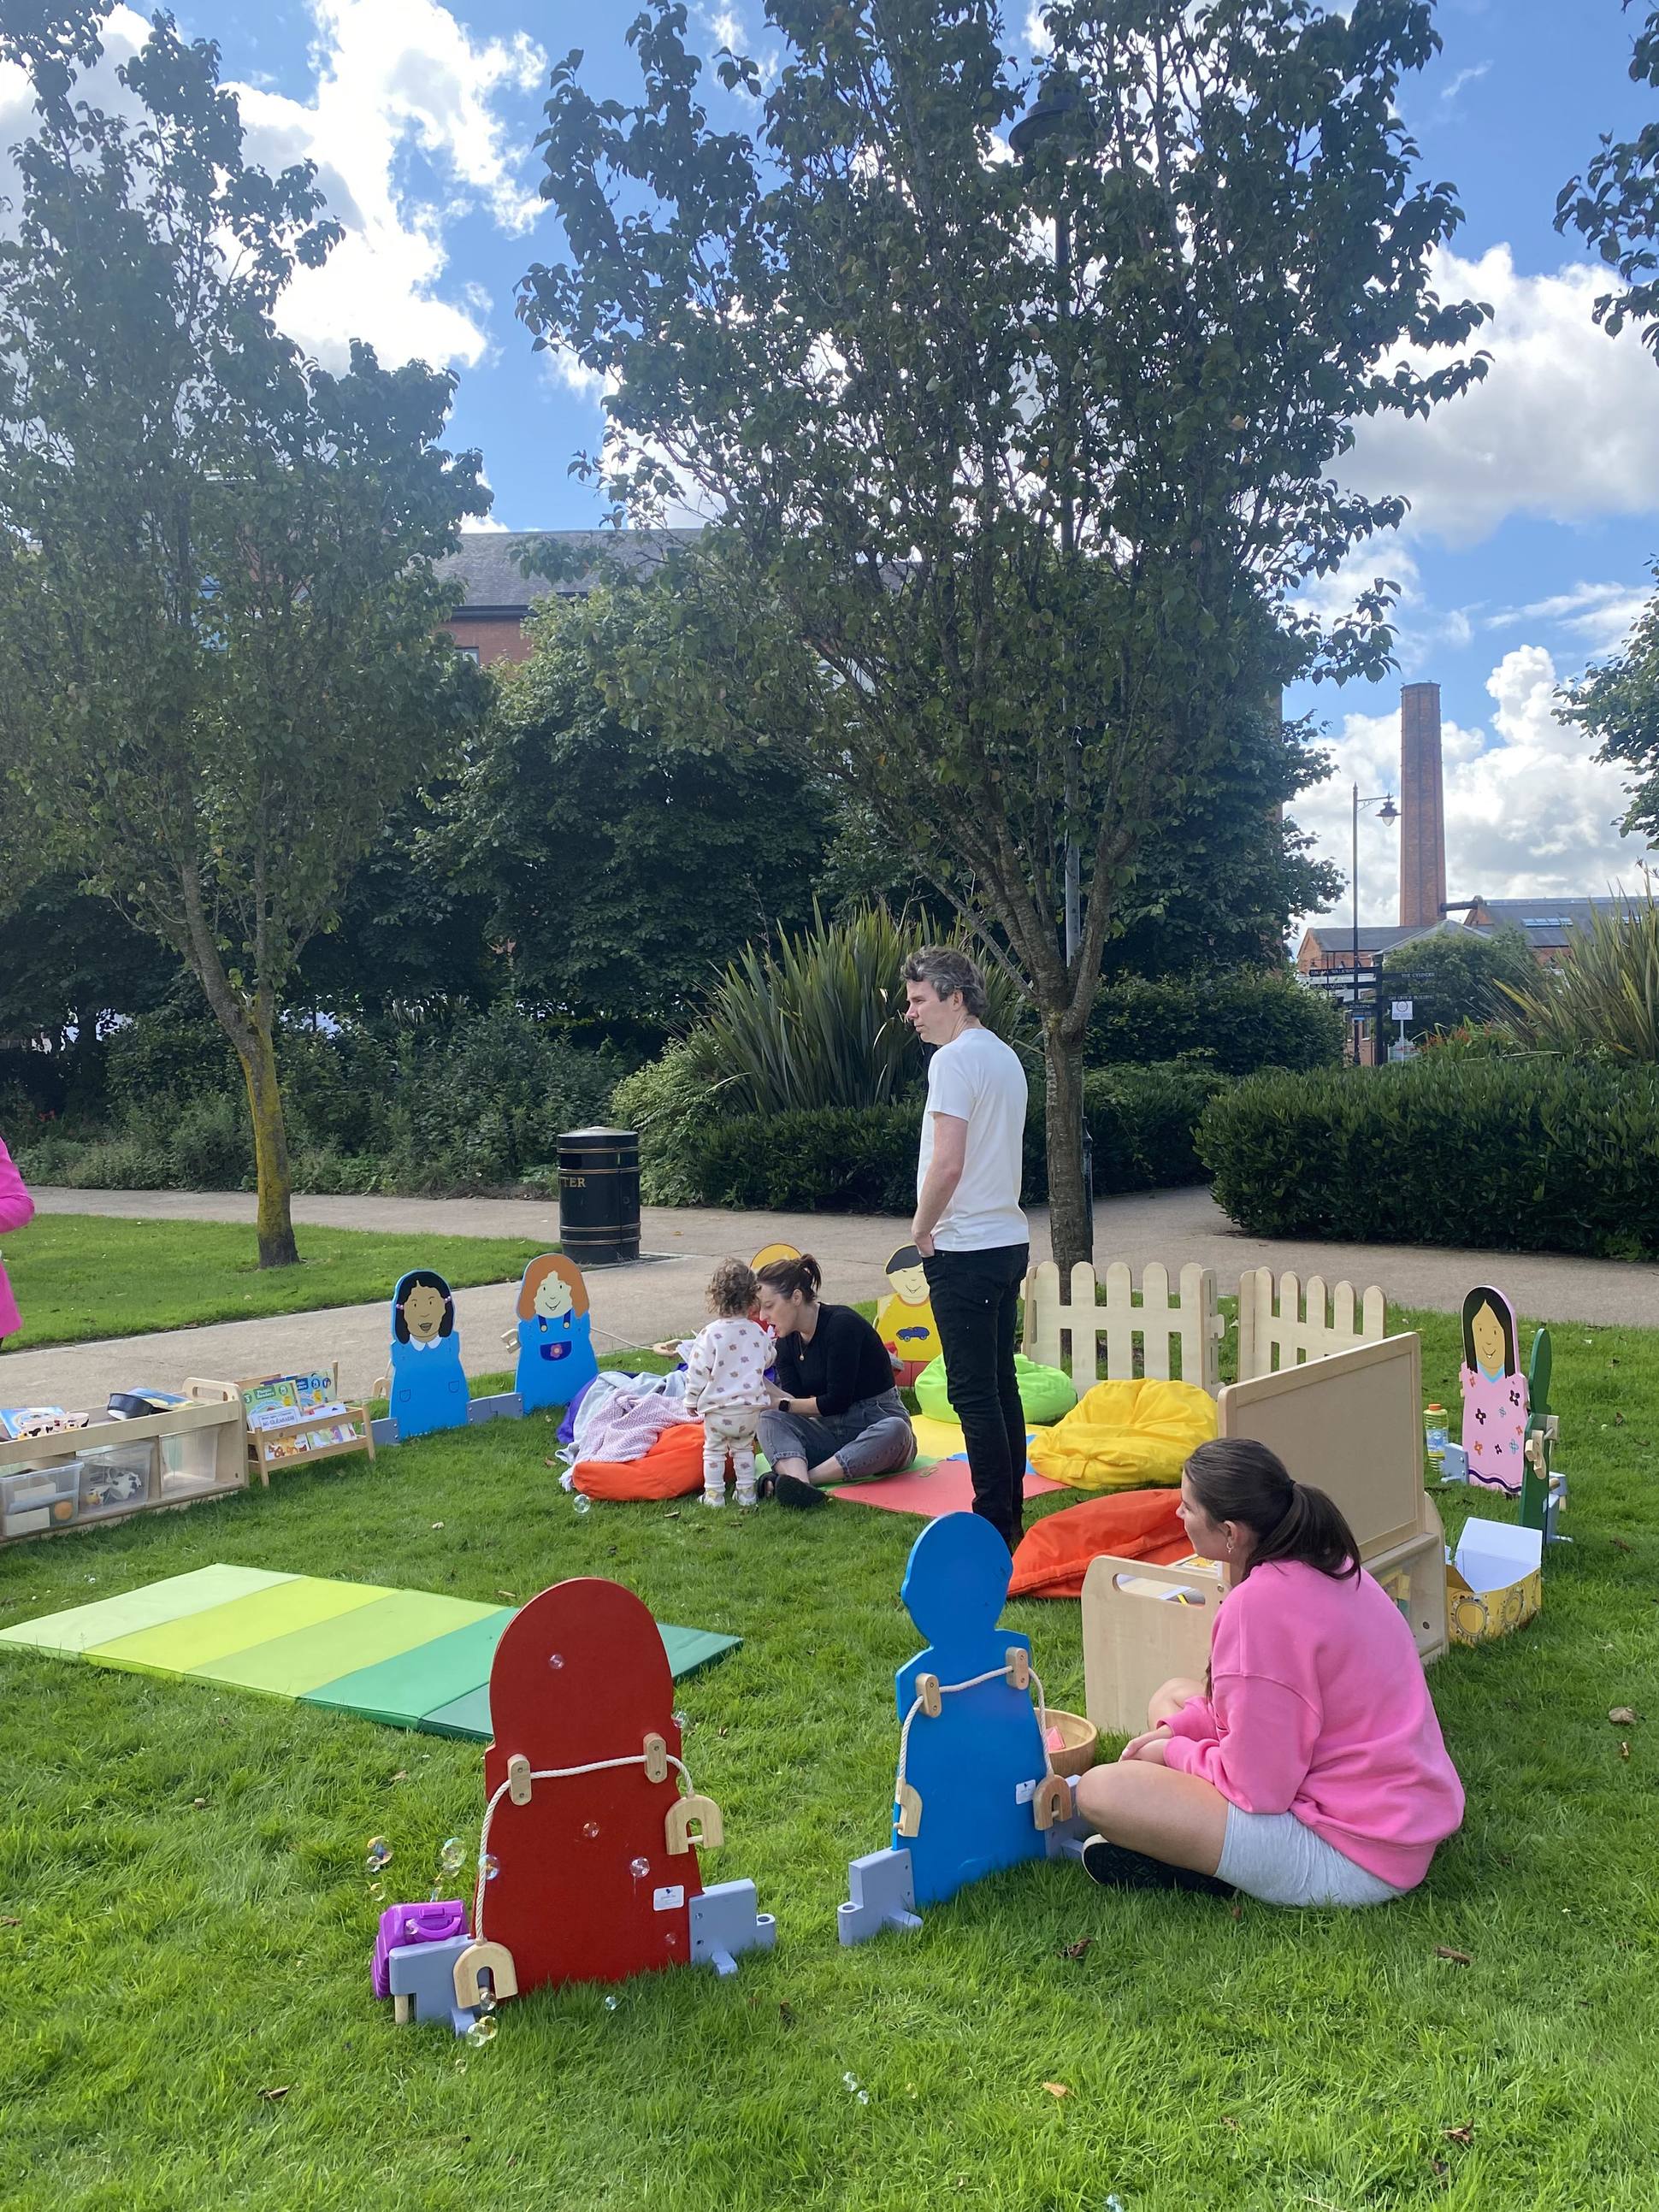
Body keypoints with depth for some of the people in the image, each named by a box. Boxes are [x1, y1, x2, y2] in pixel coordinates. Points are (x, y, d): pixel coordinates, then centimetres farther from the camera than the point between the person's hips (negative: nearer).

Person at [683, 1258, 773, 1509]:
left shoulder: (710, 1335, -16)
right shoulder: (758, 1333, -4)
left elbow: (697, 1372, -12)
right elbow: (768, 1361, 13)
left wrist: (691, 1400, 2)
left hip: (717, 1408, -3)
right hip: (751, 1408, 4)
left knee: (714, 1450, 13)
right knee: (744, 1449, 21)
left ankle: (714, 1493, 15)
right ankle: (746, 1491, 23)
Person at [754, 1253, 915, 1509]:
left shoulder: (841, 1324, -17)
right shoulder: (787, 1342, 4)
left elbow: (837, 1400, -19)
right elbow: (797, 1404, -4)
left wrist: (781, 1404, -14)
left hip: (877, 1425, -5)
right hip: (832, 1433, 6)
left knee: (895, 1430, -39)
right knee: (769, 1420, -19)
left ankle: (804, 1478, -40)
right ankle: (798, 1484, -46)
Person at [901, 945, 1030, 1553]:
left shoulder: (954, 1058, -15)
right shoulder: (1006, 1056, 14)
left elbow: (948, 1164, -22)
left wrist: (922, 1228, -7)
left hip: (964, 1249, -9)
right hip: (1009, 1239, 9)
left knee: (974, 1391, -3)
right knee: (1000, 1384, 14)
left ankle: (994, 1524, 2)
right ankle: (1011, 1511, 22)